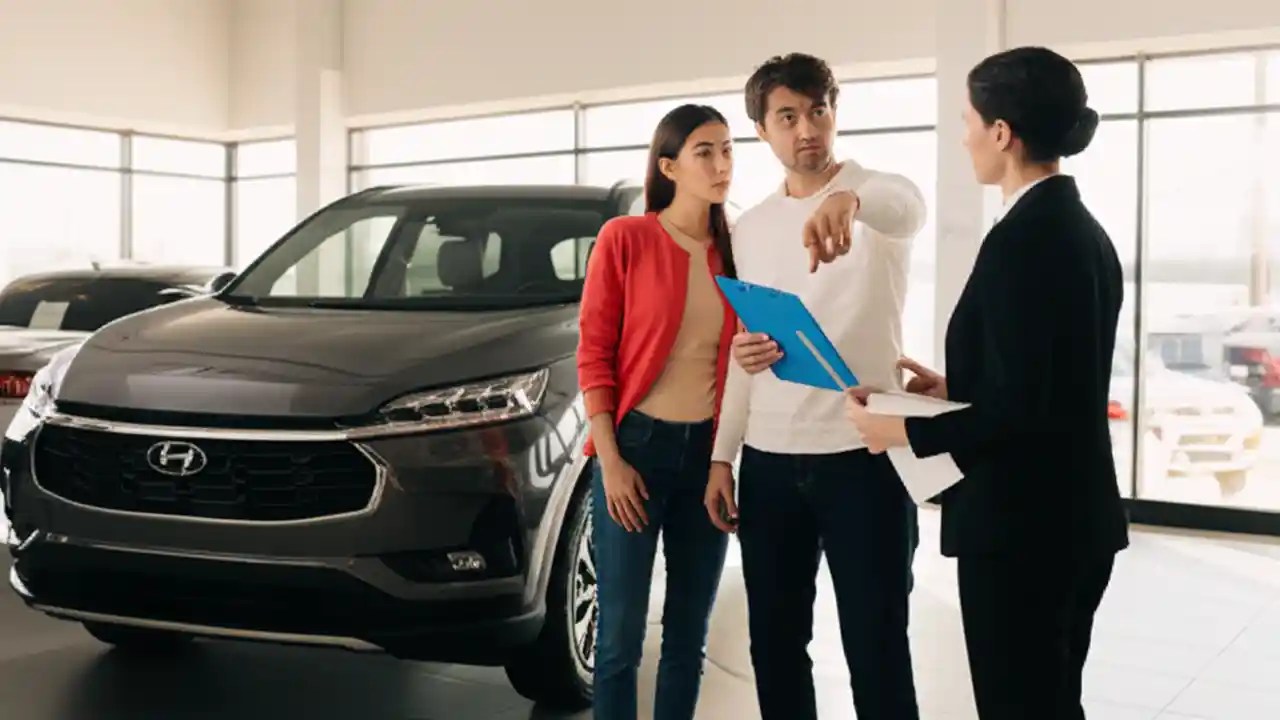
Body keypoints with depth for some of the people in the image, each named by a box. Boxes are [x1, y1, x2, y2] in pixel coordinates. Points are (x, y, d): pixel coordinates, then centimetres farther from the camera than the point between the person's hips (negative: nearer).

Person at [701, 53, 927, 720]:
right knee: (774, 644, 12)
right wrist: (721, 457, 10)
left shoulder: (877, 194, -4)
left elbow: (907, 206, -31)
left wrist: (849, 200, -54)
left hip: (863, 456, -5)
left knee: (877, 649, 0)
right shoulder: (749, 228, 11)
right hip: (768, 462, 5)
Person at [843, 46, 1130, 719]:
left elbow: (1019, 411, -23)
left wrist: (901, 430, -12)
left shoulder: (1019, 240, -19)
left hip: (1022, 525, -9)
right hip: (1075, 517, 9)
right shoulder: (1083, 230, 9)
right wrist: (956, 391, 15)